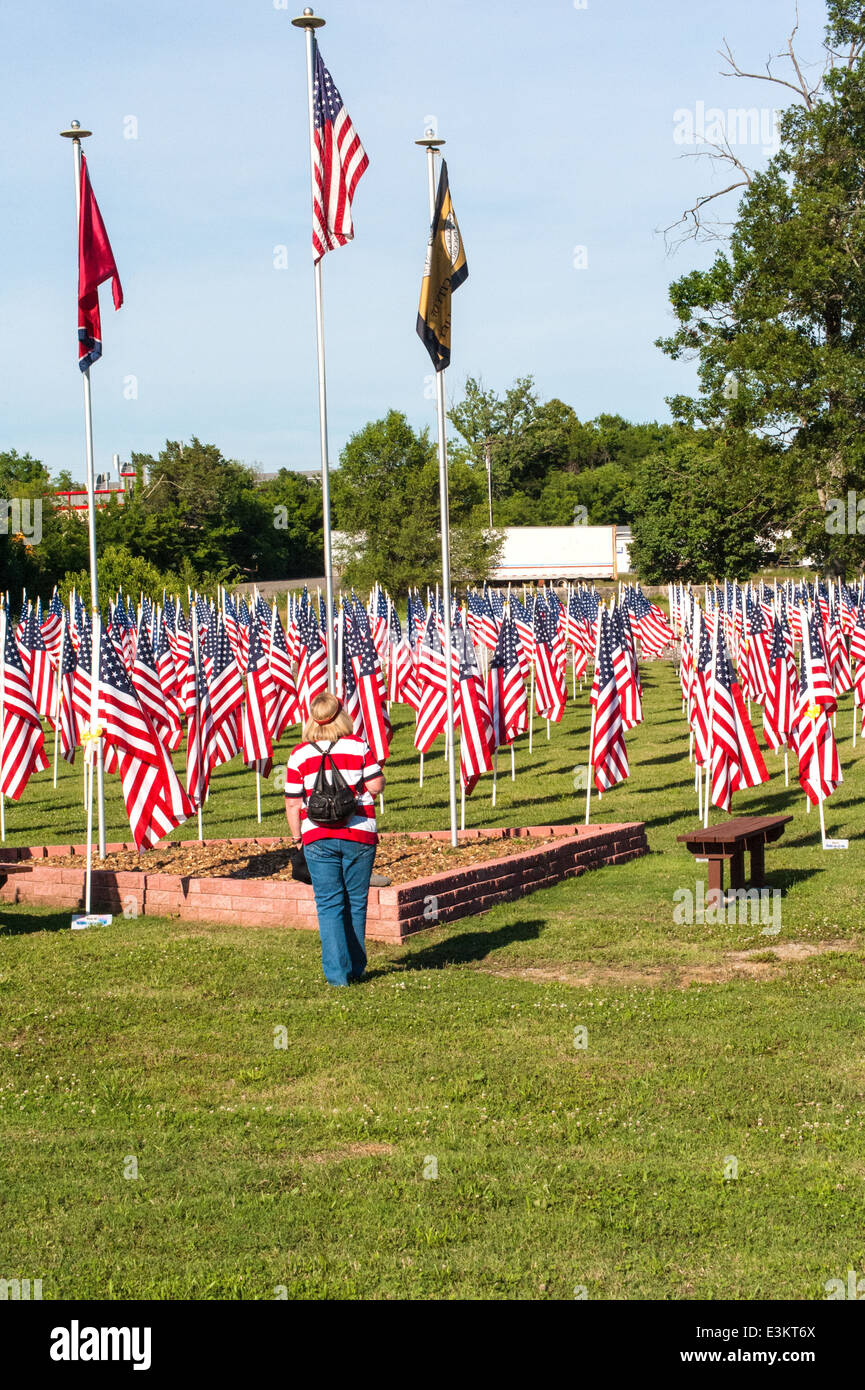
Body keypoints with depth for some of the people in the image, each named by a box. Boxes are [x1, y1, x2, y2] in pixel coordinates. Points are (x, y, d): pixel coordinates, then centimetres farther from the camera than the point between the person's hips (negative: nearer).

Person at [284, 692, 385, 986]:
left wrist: (297, 835, 13)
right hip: (359, 834, 0)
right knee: (356, 902, 12)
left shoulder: (300, 754, -1)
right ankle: (355, 968, 21)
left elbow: (293, 802, 0)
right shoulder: (358, 746, -3)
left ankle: (337, 972, -5)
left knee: (329, 904, 2)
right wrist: (377, 771, 16)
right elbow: (376, 786, -4)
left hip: (318, 838, 0)